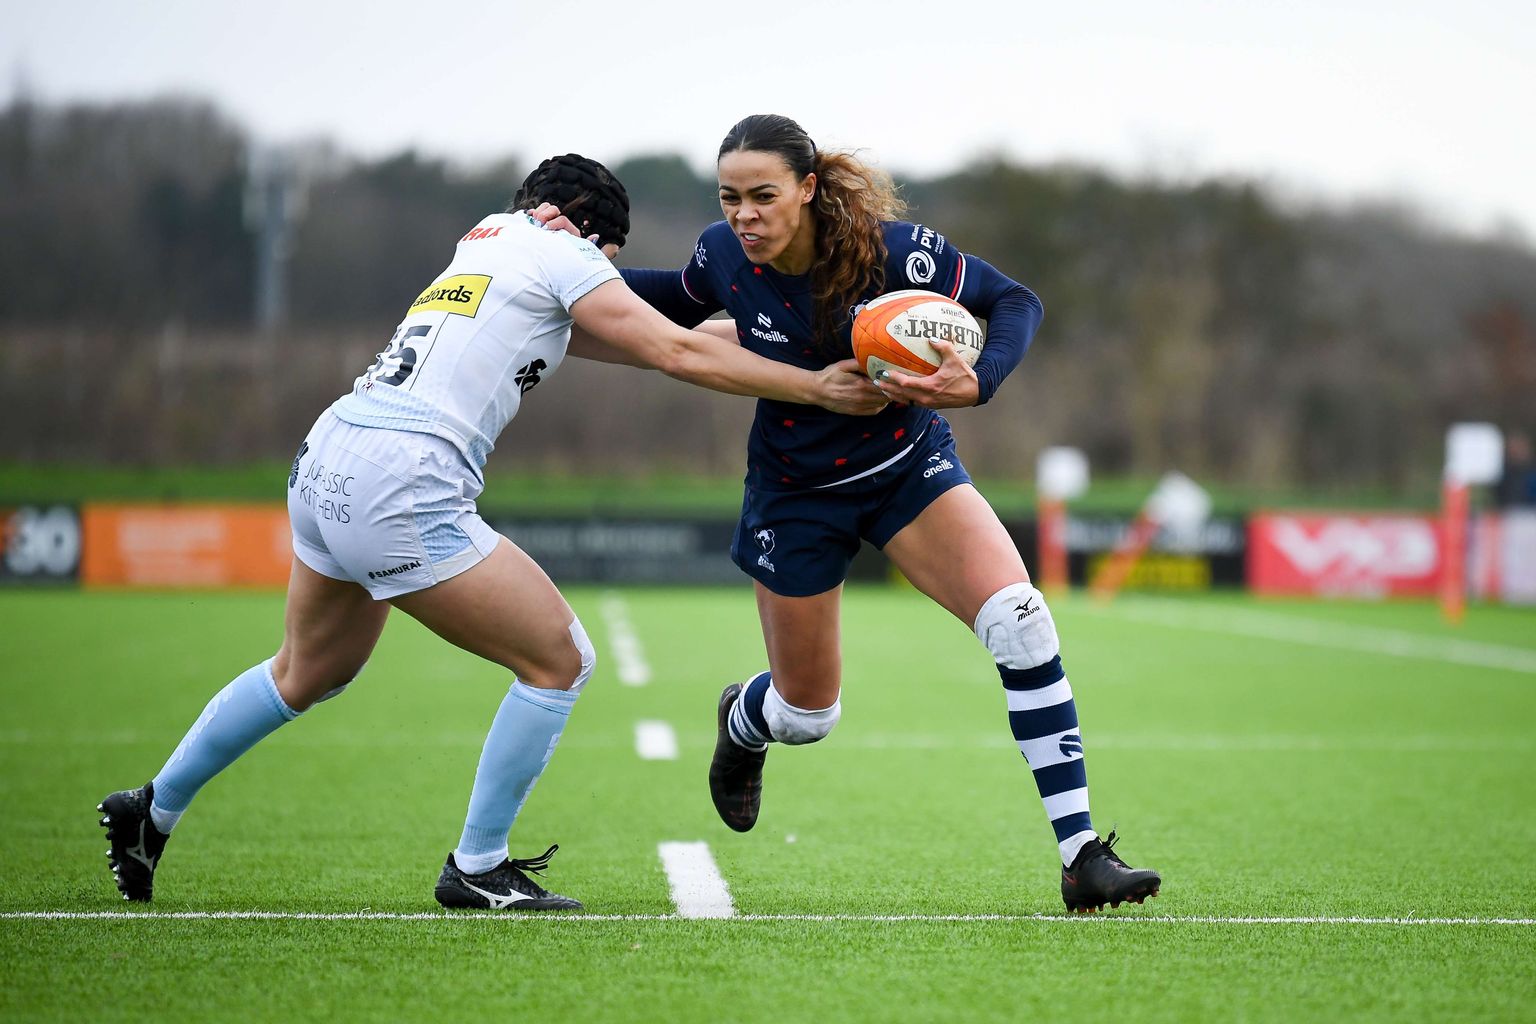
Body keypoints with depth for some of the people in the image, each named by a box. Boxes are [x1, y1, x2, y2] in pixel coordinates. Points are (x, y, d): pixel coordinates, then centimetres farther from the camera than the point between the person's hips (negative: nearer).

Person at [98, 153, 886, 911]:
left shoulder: (488, 243, 25)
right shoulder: (558, 251, 1)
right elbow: (679, 356, -3)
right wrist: (815, 388, 3)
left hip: (324, 458, 9)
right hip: (400, 486, -9)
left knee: (306, 674, 30)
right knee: (560, 658, 0)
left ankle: (152, 811, 38)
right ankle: (476, 869, 7)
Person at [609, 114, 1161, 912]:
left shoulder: (892, 249, -26)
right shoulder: (724, 255, -17)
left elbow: (1015, 301, -17)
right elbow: (678, 306, 7)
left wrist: (977, 383, -36)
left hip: (910, 467, -1)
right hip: (796, 494, 1)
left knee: (1019, 621, -25)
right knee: (807, 716, 12)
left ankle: (1081, 857, -20)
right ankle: (740, 722, 53)